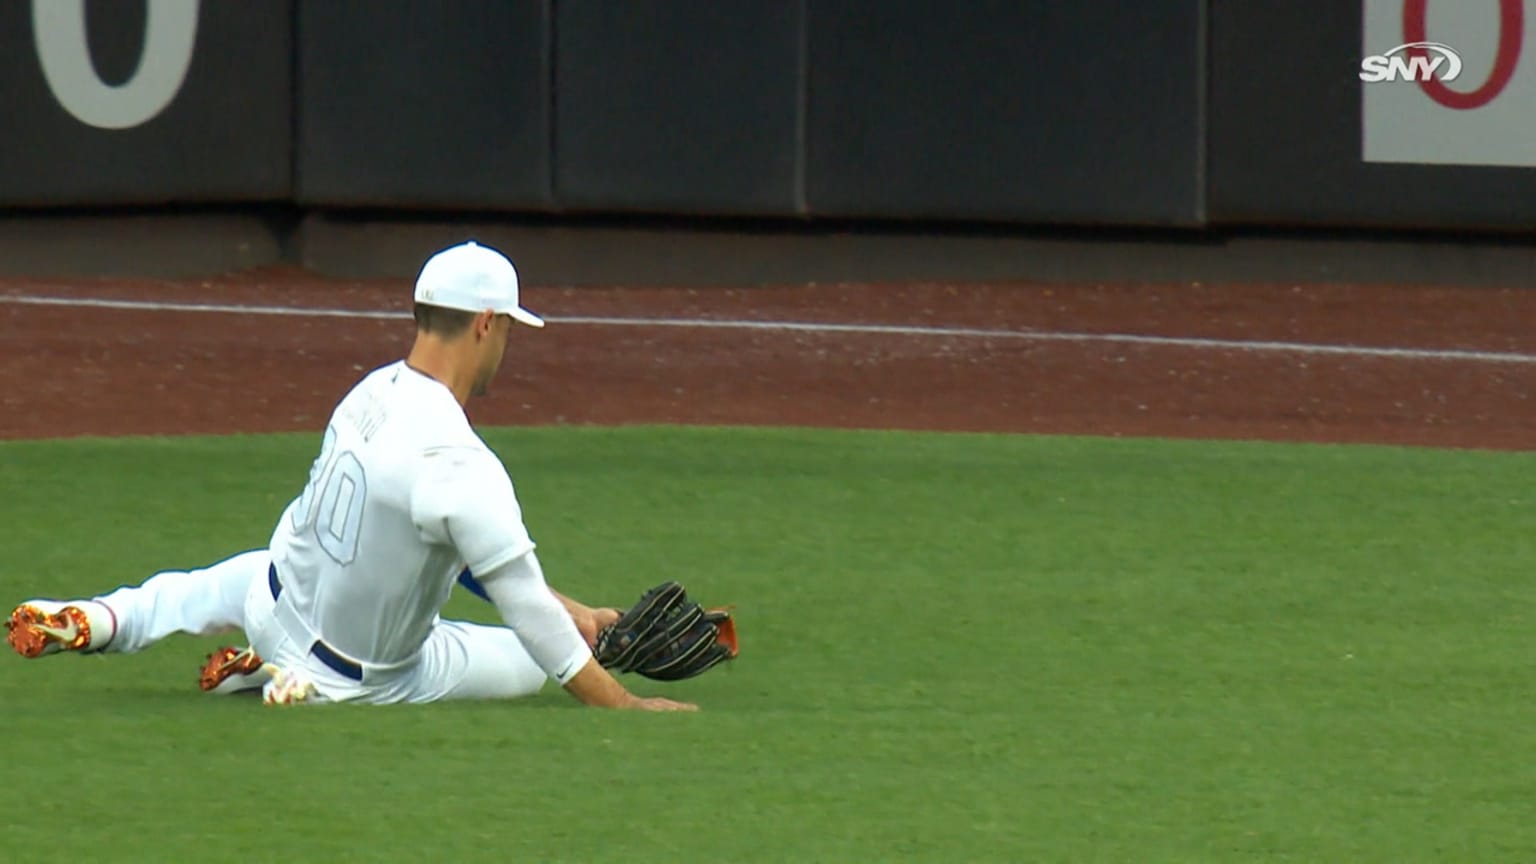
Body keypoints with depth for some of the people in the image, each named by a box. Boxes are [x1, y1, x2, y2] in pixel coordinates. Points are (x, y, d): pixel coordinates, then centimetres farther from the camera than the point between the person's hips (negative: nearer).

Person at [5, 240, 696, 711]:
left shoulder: (374, 390, -7)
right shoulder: (459, 465, -33)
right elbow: (529, 613, -30)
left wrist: (570, 613, 6)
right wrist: (625, 706, -23)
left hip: (274, 598, 8)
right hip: (360, 680, -8)